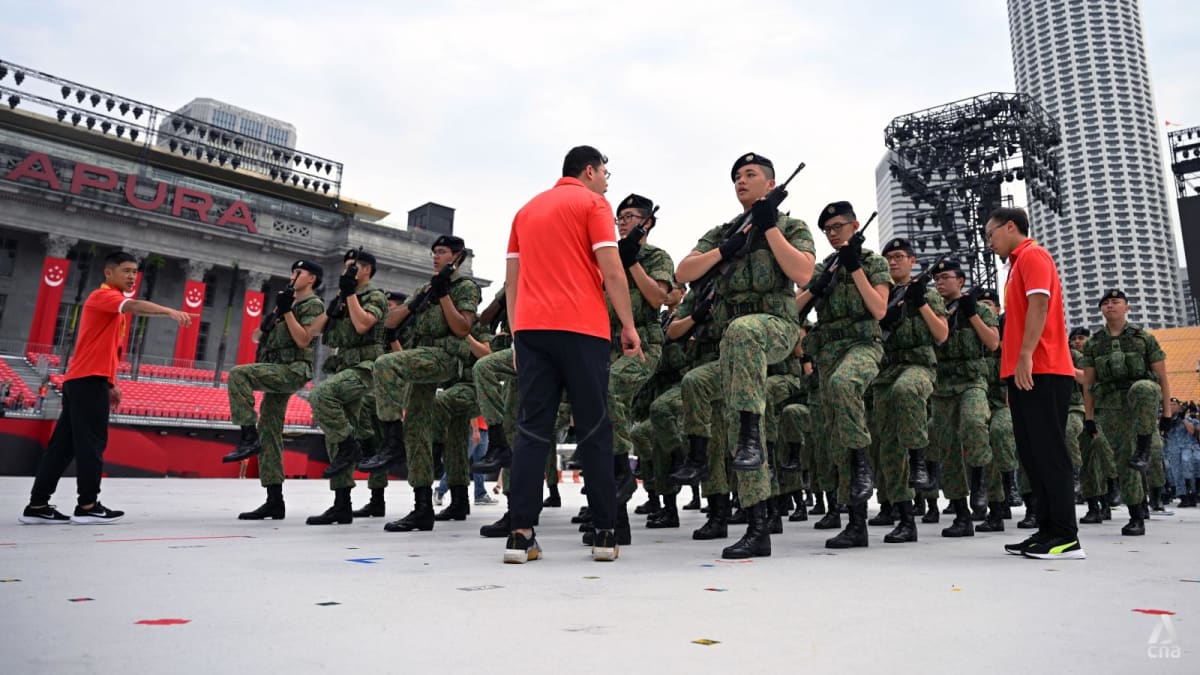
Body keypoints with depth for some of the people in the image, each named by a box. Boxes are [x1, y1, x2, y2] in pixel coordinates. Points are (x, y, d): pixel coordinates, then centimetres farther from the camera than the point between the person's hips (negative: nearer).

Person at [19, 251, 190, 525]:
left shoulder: (113, 304, 22)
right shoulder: (102, 296, -6)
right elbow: (134, 306, -29)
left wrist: (112, 384, 18)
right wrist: (170, 312, -42)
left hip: (82, 380, 9)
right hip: (88, 379, -9)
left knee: (64, 444, 9)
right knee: (90, 443, -6)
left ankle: (37, 506, 13)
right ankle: (87, 506, -1)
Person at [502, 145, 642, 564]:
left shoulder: (527, 210, 22)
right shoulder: (593, 203, 5)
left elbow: (511, 280, 18)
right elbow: (611, 270, -6)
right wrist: (629, 325, 0)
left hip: (530, 326, 5)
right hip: (581, 327, -4)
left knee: (533, 429, 2)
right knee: (594, 429, 1)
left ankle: (521, 534, -2)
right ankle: (605, 533, 4)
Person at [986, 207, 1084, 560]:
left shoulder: (1032, 255, -3)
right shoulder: (1019, 263, 24)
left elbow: (1039, 305, -17)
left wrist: (1026, 355, -24)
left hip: (1040, 371, -10)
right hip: (1027, 373, 10)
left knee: (1049, 452, -9)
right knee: (1033, 454, 8)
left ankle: (1066, 537, -6)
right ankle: (1049, 530, 12)